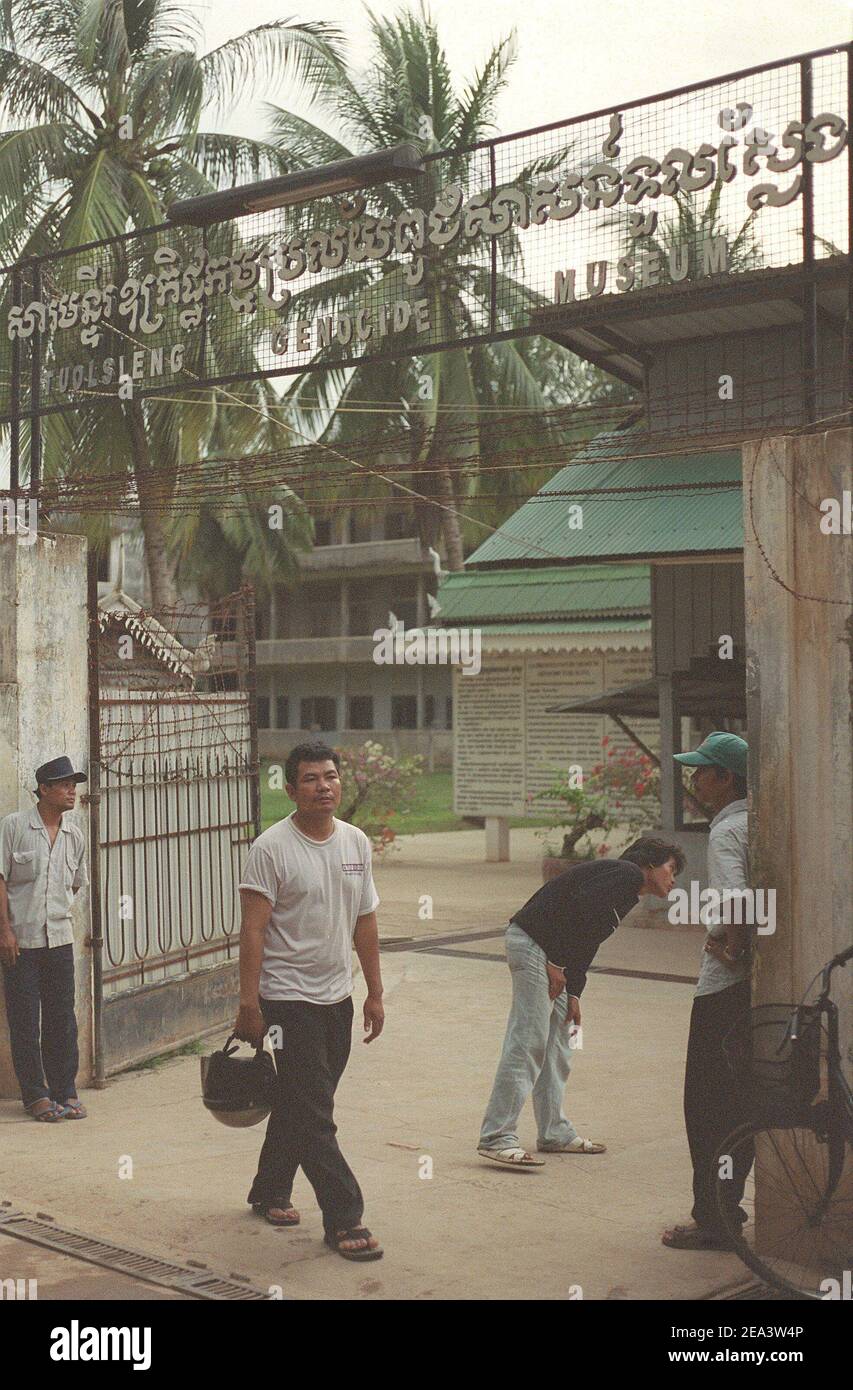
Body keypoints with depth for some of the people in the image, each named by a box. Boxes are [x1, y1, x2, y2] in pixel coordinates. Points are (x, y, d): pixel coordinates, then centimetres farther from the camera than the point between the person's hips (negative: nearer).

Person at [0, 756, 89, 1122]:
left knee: (62, 1018, 6)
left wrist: (56, 915, 13)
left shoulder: (75, 836, 8)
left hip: (60, 939, 4)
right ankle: (36, 1095, 10)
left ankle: (65, 1092, 15)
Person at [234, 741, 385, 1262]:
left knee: (299, 1103, 17)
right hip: (288, 998, -6)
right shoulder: (272, 847, -12)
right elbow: (254, 929, -13)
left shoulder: (357, 842, 7)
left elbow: (365, 923, 12)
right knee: (314, 1115, -5)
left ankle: (270, 1191, 34)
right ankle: (344, 1219, 0)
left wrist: (375, 993, 11)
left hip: (337, 997, 7)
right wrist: (249, 1003, -17)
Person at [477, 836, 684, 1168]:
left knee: (559, 1043, 14)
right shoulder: (627, 874, -8)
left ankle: (555, 1133, 21)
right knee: (527, 1043, -11)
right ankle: (496, 1138, -9)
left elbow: (586, 941, 22)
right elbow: (580, 904, -21)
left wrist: (573, 993, 15)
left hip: (549, 953, 11)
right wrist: (557, 964, -20)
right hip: (533, 944, -11)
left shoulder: (627, 889, 23)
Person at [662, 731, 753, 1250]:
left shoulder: (726, 831, -15)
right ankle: (727, 1203, 24)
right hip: (760, 980, 9)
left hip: (725, 984, -9)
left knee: (707, 1100, 0)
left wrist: (731, 947, -15)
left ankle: (713, 1220, 5)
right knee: (743, 1097, 16)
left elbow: (737, 900, -31)